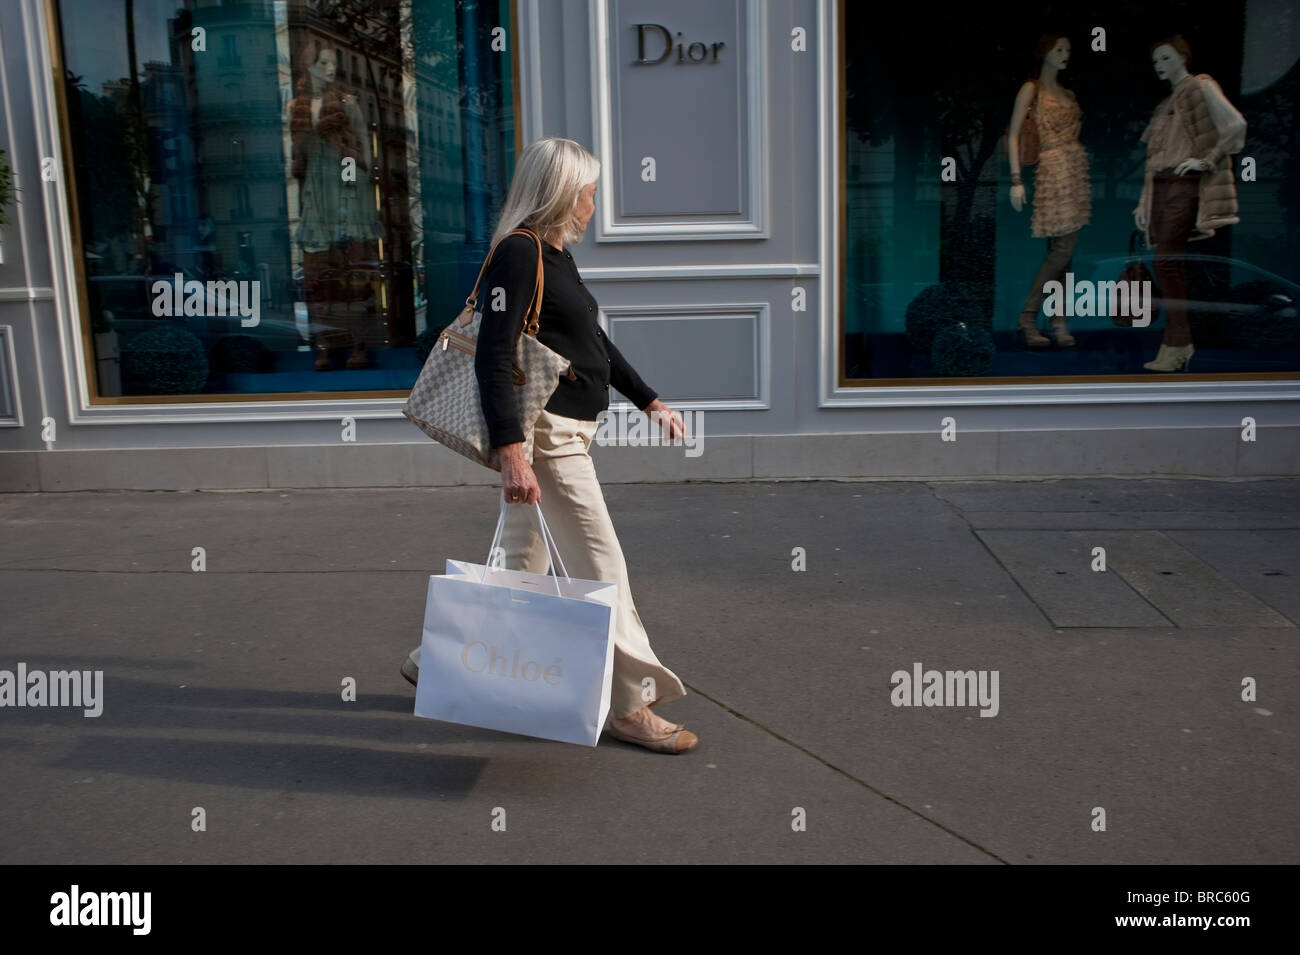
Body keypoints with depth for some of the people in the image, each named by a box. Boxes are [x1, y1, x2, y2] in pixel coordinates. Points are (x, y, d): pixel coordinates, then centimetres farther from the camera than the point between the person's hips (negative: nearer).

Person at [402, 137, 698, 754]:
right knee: (601, 567, -3)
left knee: (521, 563, 17)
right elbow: (493, 359, -20)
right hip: (546, 436, -10)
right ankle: (629, 707, 9)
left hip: (564, 433, 10)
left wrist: (650, 402, 25)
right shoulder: (518, 253, -13)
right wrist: (511, 454, -26)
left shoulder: (554, 255, 17)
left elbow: (595, 342, 26)